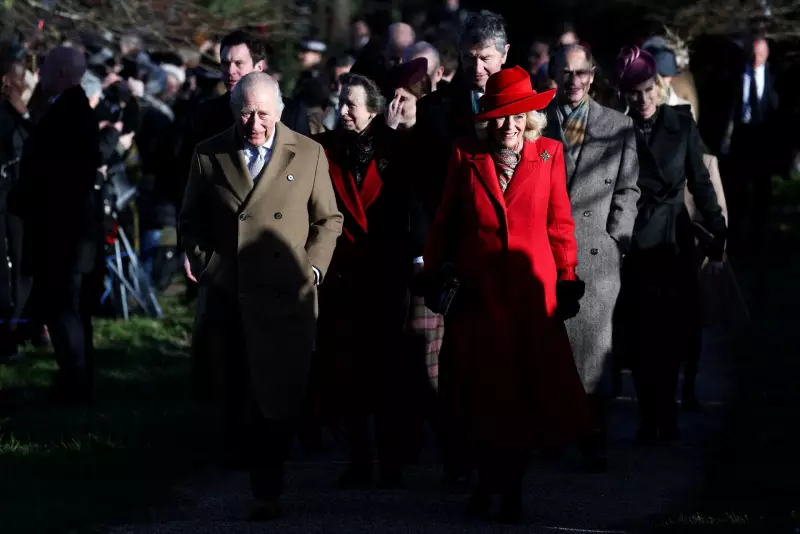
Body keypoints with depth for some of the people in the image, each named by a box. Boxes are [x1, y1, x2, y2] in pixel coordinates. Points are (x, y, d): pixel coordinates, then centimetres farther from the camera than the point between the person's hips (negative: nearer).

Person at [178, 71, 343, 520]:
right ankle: (266, 486, 17)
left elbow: (329, 220, 12)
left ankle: (268, 491, 5)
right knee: (240, 399, 2)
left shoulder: (309, 154, 6)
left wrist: (312, 268, 1)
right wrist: (205, 267, 4)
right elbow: (190, 222, 16)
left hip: (287, 298, -1)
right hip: (228, 298, 1)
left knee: (280, 398, -5)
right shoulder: (209, 156, 8)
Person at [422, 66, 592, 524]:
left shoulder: (548, 155, 2)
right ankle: (487, 479, 18)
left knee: (527, 390, 0)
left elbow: (559, 222, 4)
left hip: (530, 289, 0)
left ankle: (512, 487, 12)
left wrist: (567, 278, 1)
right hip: (478, 290, 0)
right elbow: (446, 222, 7)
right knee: (479, 388, 2)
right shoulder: (467, 156, 2)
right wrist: (433, 274, 4)